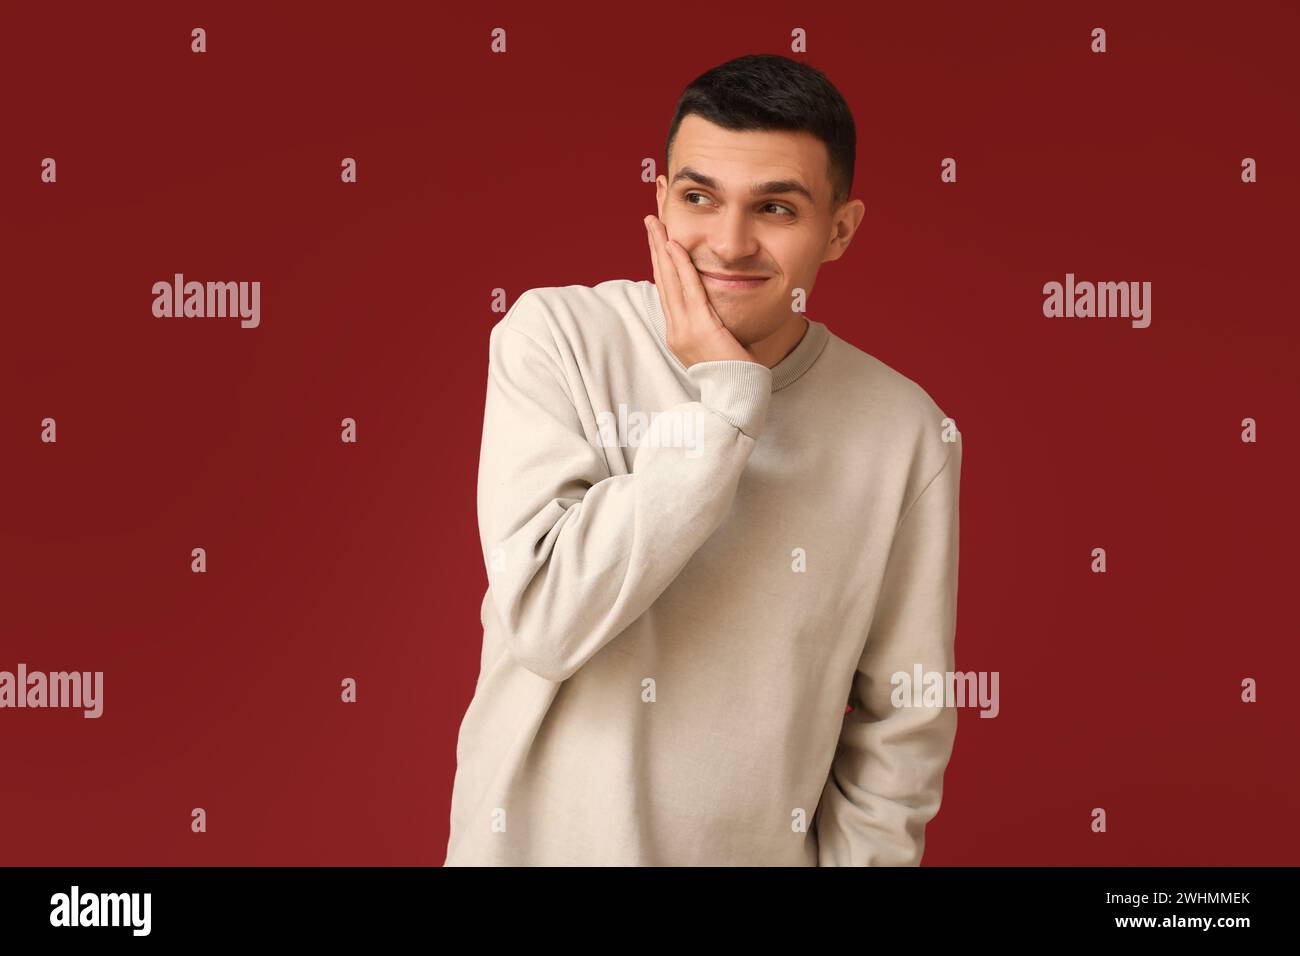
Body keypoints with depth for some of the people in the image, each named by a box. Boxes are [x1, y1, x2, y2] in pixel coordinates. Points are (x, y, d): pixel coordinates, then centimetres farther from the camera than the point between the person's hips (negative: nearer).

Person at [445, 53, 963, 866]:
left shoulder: (906, 431, -11)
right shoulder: (552, 336, -13)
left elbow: (905, 728, -4)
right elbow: (546, 621, -23)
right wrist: (726, 401, -23)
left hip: (765, 847, 1)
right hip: (535, 841, 0)